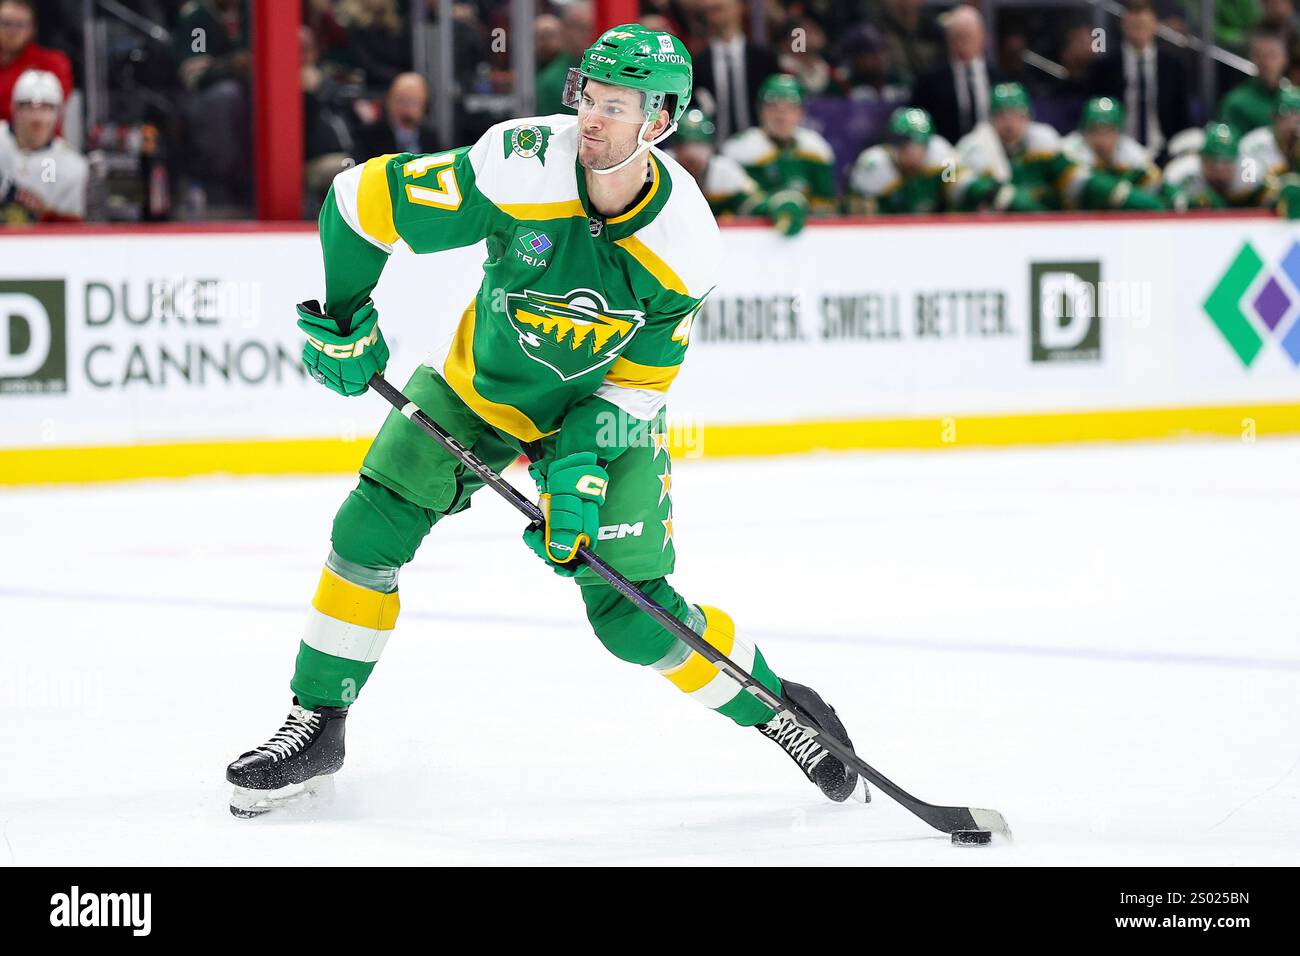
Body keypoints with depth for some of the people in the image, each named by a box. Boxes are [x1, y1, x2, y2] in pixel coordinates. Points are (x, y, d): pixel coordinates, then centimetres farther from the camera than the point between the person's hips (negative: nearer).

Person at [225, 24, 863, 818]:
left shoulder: (685, 250, -25)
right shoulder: (519, 171, -30)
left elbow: (639, 379, -13)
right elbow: (362, 199, -19)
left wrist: (584, 459, -26)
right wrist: (346, 321, -14)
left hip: (602, 410, -1)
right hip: (480, 387, 1)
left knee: (632, 614, -8)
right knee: (370, 529, -12)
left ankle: (775, 705, 15)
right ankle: (317, 728, 3)